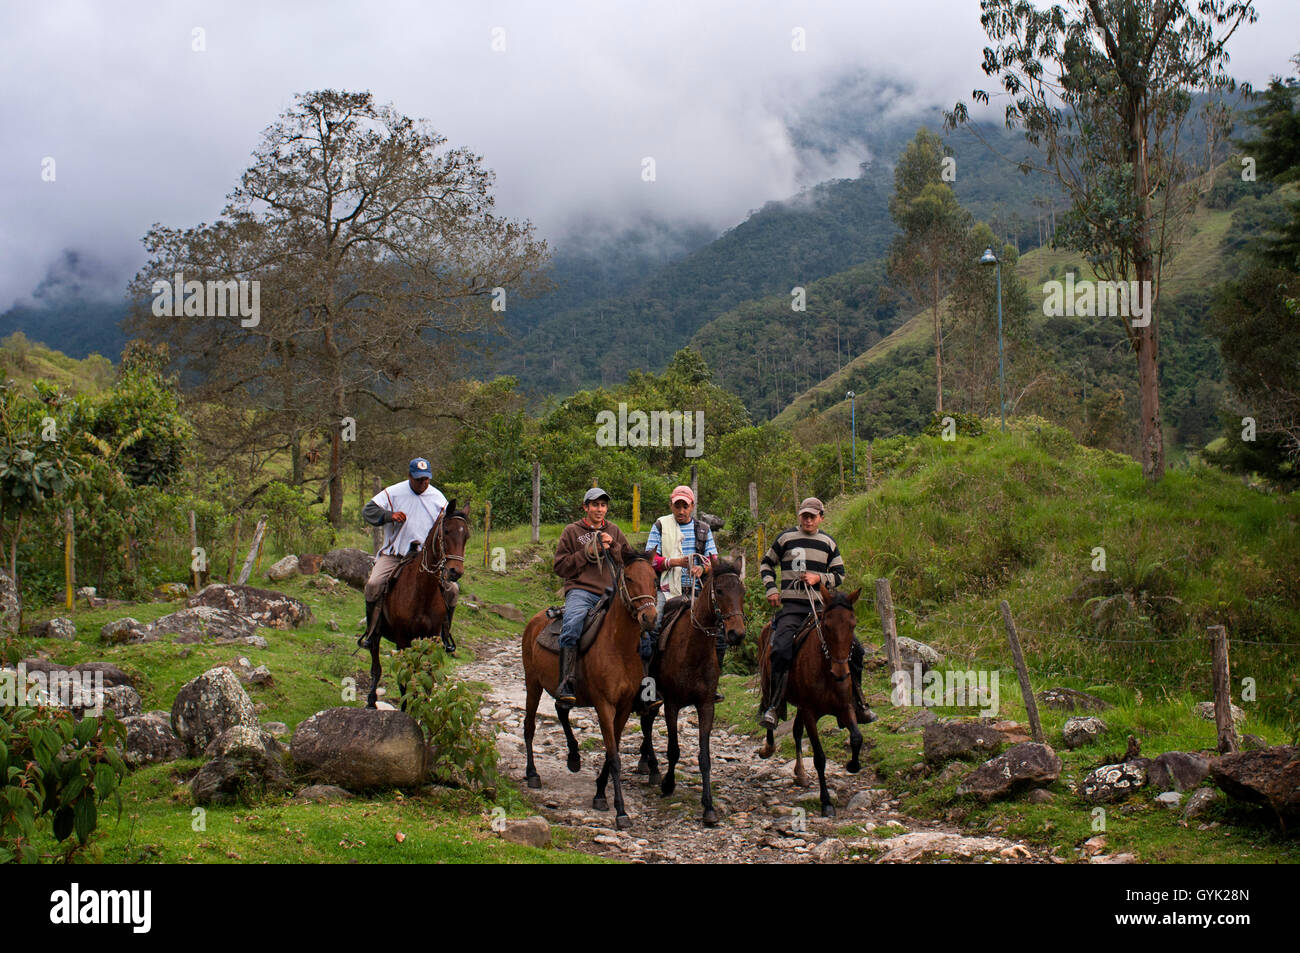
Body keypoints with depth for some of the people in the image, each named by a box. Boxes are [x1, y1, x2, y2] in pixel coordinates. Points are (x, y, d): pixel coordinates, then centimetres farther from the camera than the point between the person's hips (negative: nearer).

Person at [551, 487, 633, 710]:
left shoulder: (614, 532, 21)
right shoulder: (572, 531, 11)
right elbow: (560, 566, 5)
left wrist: (613, 547, 0)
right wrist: (588, 553, -5)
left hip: (610, 592, 4)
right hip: (580, 591, -4)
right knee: (572, 625, -34)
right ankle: (566, 684, -35)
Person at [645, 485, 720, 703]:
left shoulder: (703, 529, 16)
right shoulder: (661, 526, 8)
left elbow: (714, 561, 13)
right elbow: (650, 559, 3)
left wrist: (702, 568, -10)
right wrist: (674, 561, -14)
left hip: (696, 592, 3)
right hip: (667, 590, -3)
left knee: (720, 634, -6)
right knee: (649, 630, -22)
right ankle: (648, 685, -18)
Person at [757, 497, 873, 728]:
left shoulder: (828, 542, 12)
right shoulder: (786, 538, 6)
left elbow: (839, 574, 16)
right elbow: (767, 564, 17)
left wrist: (819, 578, -4)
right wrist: (771, 589, 2)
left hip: (821, 605, 3)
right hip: (792, 606, -3)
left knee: (854, 648, -3)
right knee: (781, 650, -27)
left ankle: (858, 705, 12)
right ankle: (772, 707, -20)